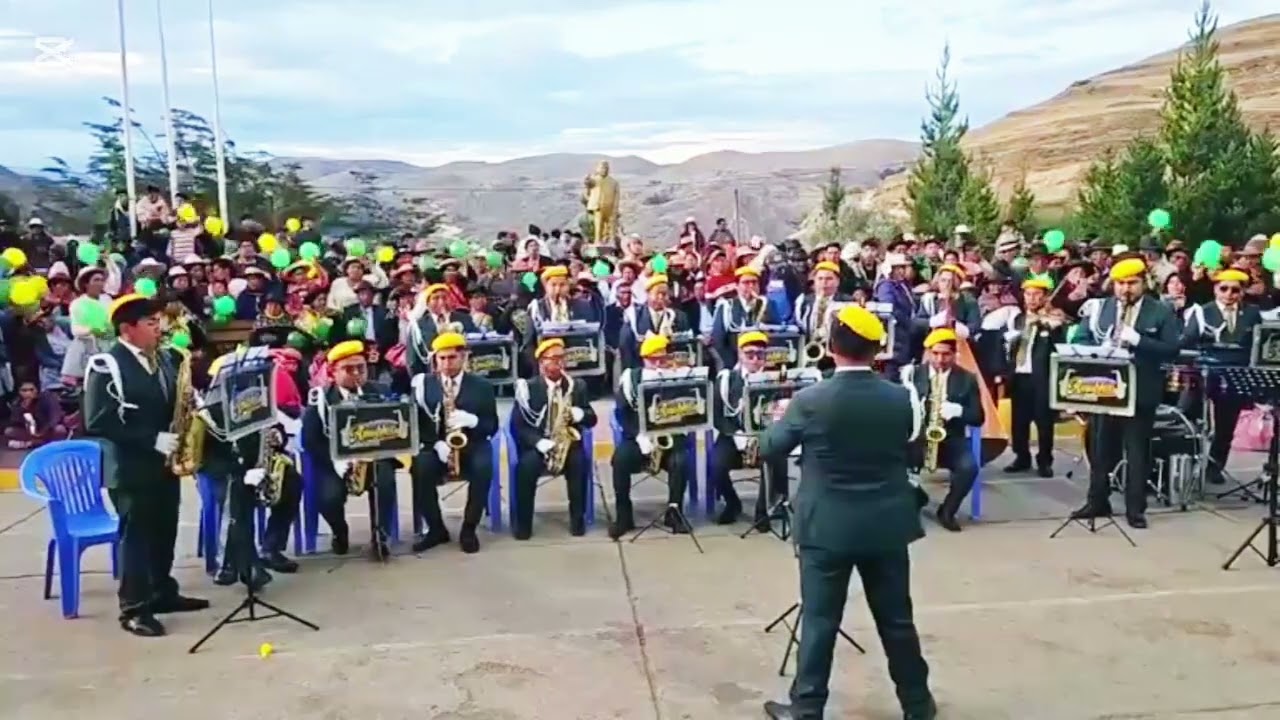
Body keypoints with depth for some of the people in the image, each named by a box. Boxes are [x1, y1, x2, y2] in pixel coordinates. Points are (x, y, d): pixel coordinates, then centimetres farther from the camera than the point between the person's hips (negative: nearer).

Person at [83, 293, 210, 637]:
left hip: (165, 463, 7)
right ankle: (134, 608, 9)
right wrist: (152, 440, -23)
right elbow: (98, 422, -21)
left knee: (164, 532, 15)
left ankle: (164, 593, 29)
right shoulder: (106, 366, -14)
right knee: (136, 535, 0)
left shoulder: (163, 358, 9)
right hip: (131, 468, -7)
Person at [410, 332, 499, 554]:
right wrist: (436, 443, -18)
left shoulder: (482, 386, 4)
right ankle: (436, 529, -10)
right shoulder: (424, 384, 6)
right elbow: (418, 424, 1)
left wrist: (471, 420, -20)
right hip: (435, 446, 1)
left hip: (472, 445, -1)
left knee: (483, 468, -33)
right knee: (420, 468, -31)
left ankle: (469, 529, -13)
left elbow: (492, 426, 2)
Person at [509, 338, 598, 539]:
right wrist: (539, 442, -21)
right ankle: (523, 522, -17)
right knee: (526, 465, -31)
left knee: (579, 462, -30)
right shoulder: (528, 388, 1)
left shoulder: (577, 386, 9)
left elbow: (592, 419, 7)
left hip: (568, 442, 1)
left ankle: (577, 519, -16)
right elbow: (517, 425, -5)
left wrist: (580, 414, -17)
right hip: (536, 444, -1)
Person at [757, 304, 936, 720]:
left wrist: (781, 417, 15)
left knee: (819, 620, 7)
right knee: (897, 619, 15)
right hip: (887, 526, 3)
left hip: (827, 528, -3)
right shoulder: (902, 399, -5)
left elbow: (768, 451, -2)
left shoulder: (809, 401, -14)